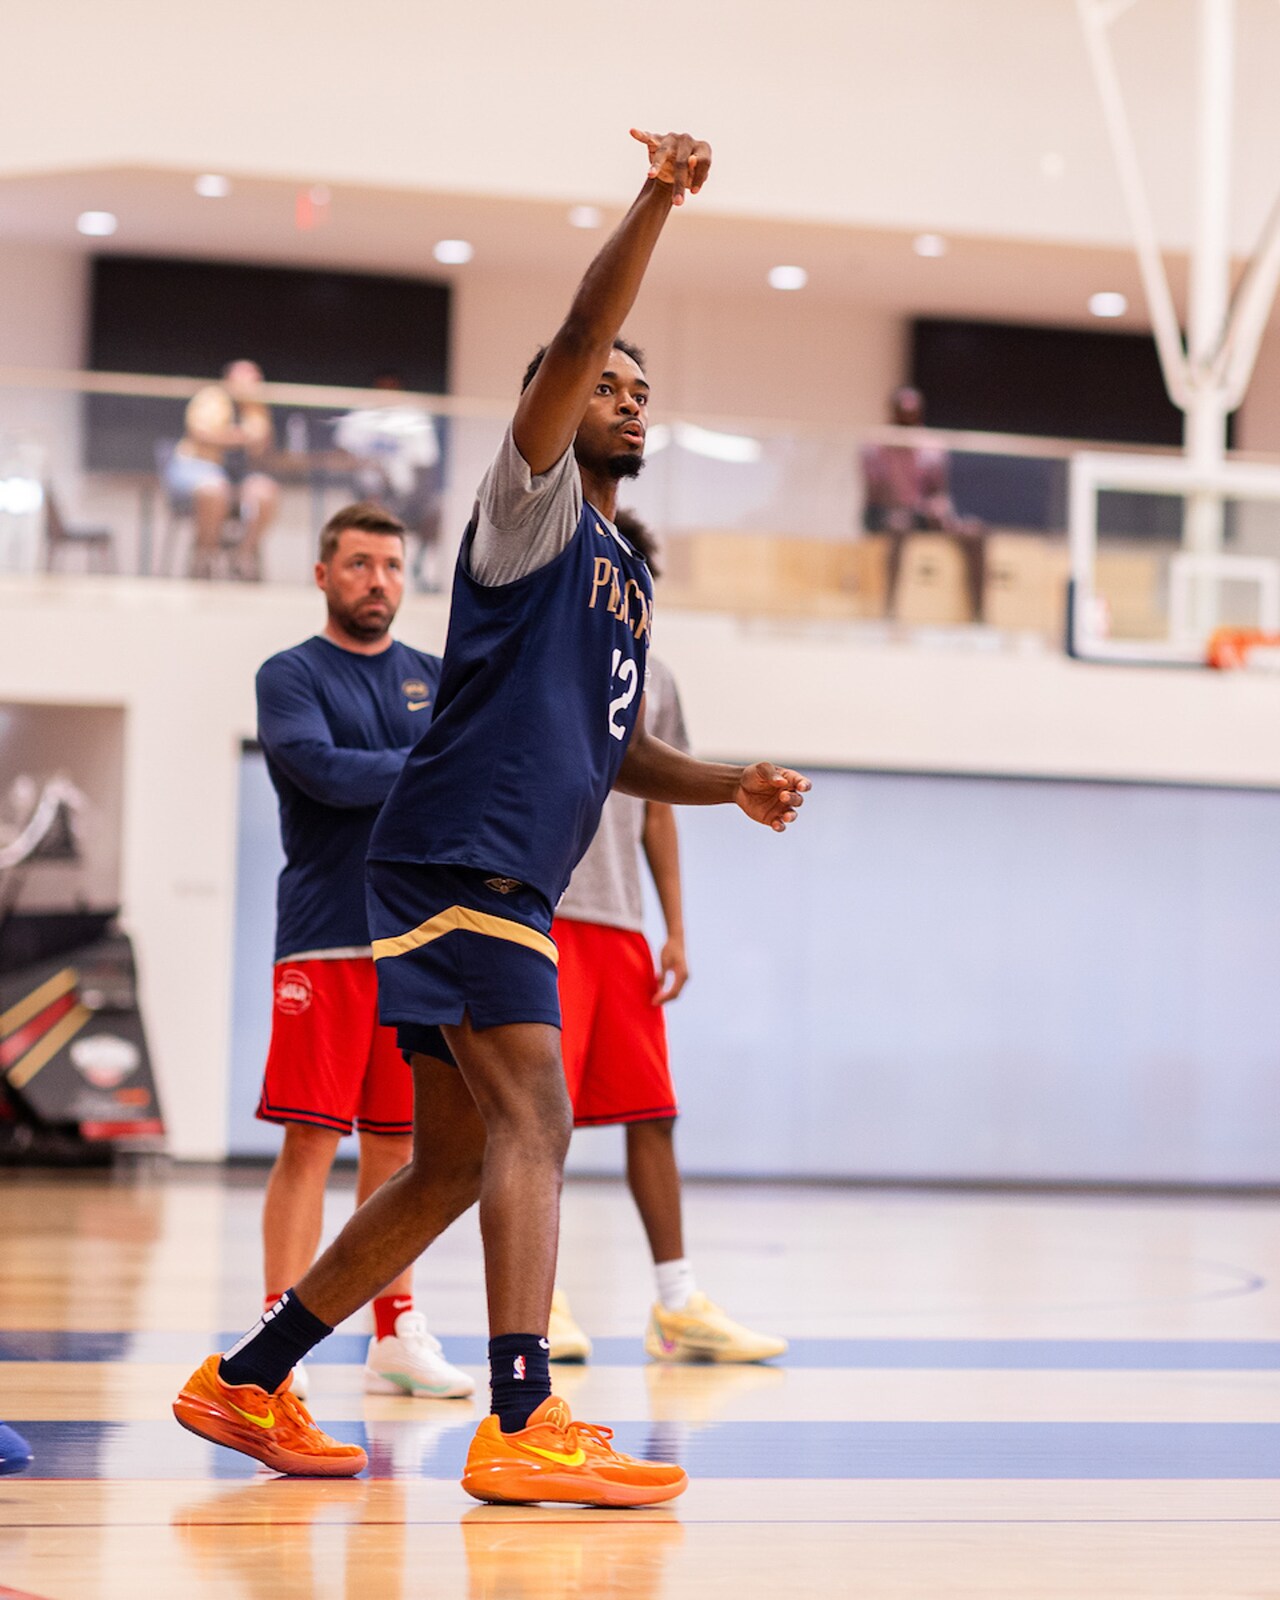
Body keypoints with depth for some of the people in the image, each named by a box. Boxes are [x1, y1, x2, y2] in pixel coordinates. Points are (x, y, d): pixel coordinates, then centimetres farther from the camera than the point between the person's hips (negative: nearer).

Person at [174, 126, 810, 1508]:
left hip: (508, 881, 9)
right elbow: (574, 345, -15)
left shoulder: (626, 576, 25)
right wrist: (655, 203, -22)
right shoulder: (530, 504, 1)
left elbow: (615, 747, 30)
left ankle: (245, 1383, 19)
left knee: (452, 1167, 10)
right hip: (459, 858, -9)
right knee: (534, 1121, -19)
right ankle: (522, 1429, -25)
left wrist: (730, 786, 14)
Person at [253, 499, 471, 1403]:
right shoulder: (291, 676, 1)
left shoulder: (435, 678, 16)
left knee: (398, 1143, 8)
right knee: (311, 1139, -8)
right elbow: (324, 770, -15)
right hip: (324, 943, -4)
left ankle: (396, 1337, 14)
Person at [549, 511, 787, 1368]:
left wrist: (676, 930, 11)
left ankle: (679, 1304, 9)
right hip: (543, 915, -5)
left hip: (624, 922, 5)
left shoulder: (653, 677, 16)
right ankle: (538, 1302, 2)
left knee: (651, 1111, 5)